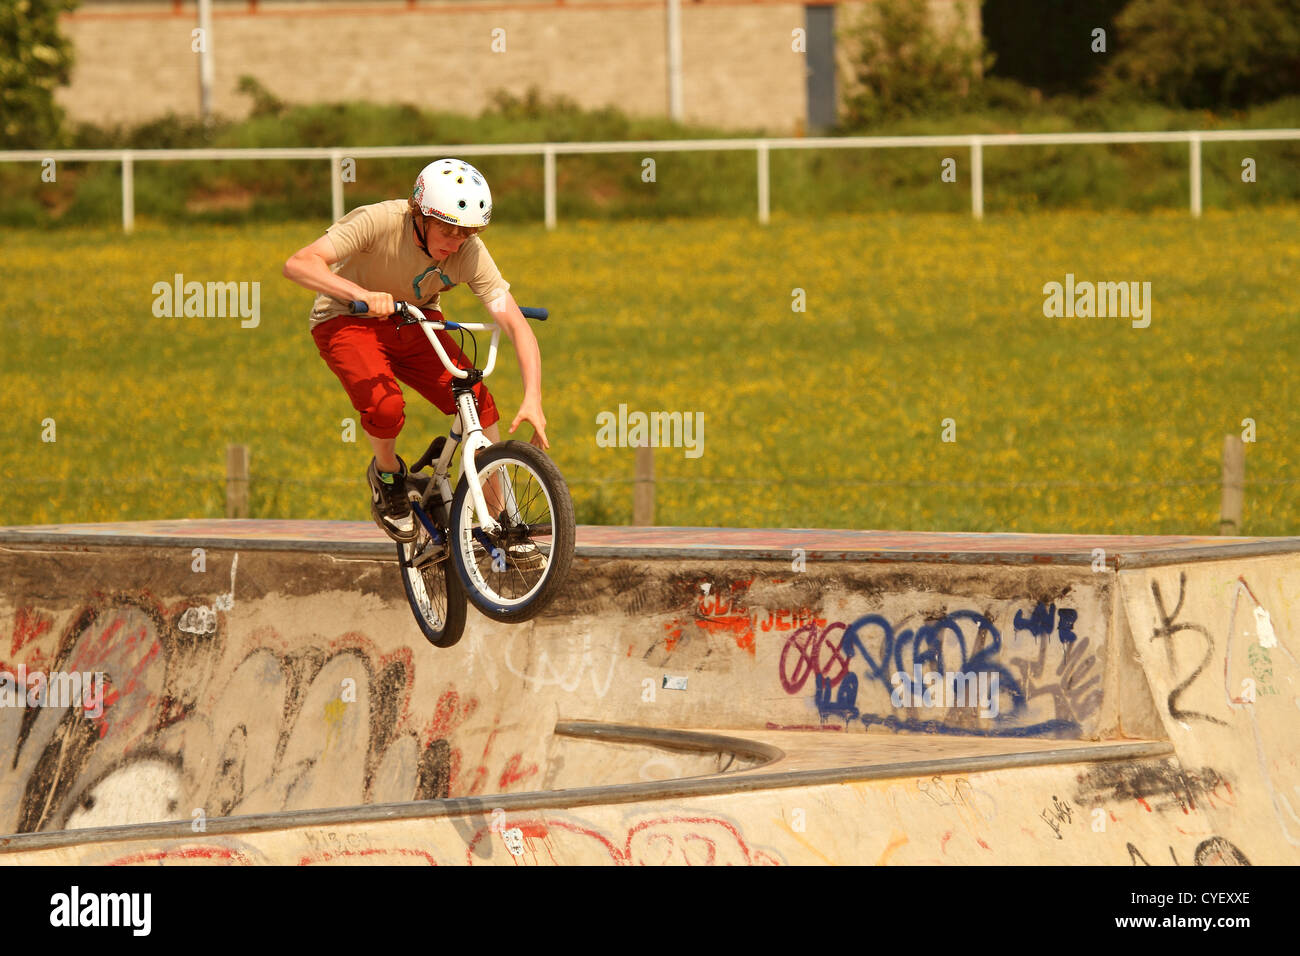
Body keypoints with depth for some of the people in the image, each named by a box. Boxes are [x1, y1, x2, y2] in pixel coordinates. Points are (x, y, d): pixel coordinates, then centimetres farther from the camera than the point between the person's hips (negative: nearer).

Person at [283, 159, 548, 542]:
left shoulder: (469, 253, -22)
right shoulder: (379, 222, -31)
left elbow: (517, 326, -23)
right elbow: (298, 264, -38)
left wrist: (532, 399, -36)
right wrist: (361, 294, -52)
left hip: (414, 323, 4)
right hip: (349, 323, -4)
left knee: (477, 400, -17)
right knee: (385, 406, -32)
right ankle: (386, 472, 3)